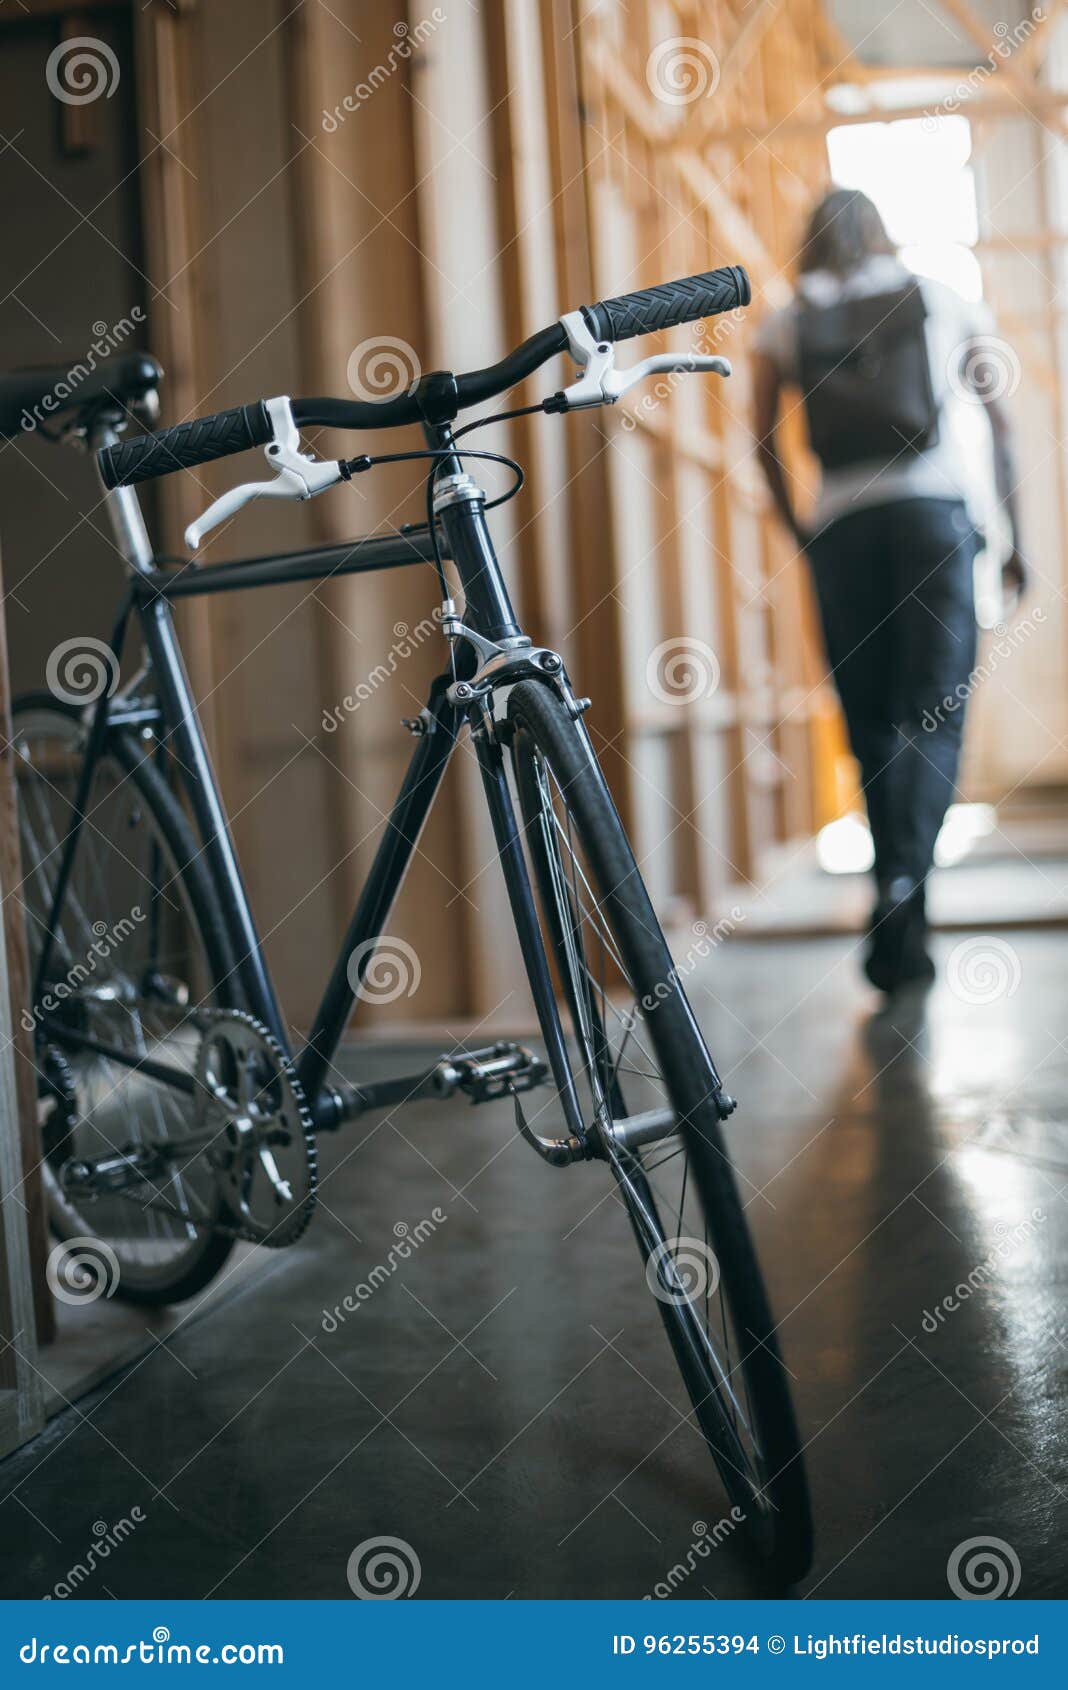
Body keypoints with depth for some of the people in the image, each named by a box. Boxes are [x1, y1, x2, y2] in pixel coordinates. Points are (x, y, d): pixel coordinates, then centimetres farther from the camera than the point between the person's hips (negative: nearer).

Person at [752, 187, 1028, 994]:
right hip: (937, 511, -1)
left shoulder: (784, 324, 15)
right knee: (936, 714, -6)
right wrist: (1017, 537, 13)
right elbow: (1001, 422, 11)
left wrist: (799, 529, 15)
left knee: (873, 724, 6)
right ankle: (905, 880, -27)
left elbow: (765, 438, 4)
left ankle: (897, 901, 4)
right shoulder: (946, 302, 16)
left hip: (842, 526, 1)